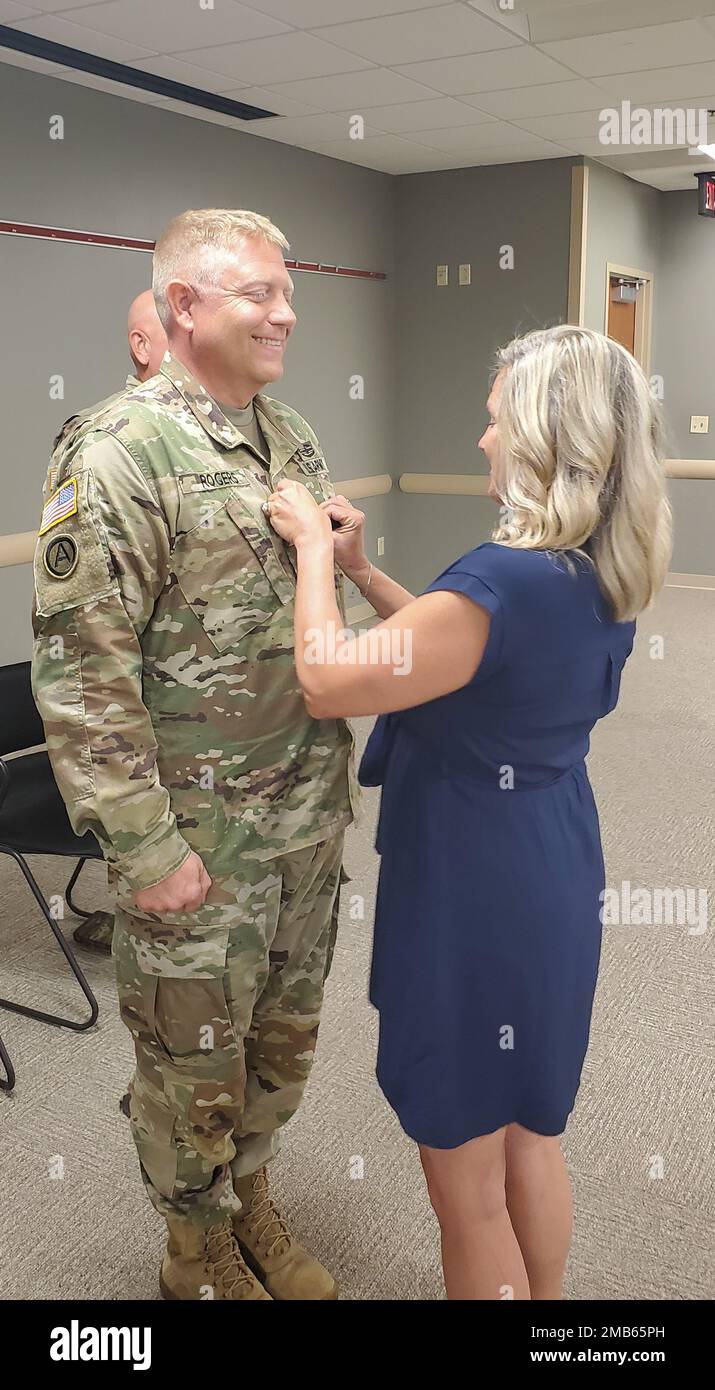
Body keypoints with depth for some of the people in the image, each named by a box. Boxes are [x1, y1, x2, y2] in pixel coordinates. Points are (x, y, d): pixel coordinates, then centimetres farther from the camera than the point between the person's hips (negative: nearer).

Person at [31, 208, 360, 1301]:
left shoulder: (292, 438, 6)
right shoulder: (122, 456, -16)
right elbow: (80, 670, -19)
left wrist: (338, 770, 14)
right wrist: (148, 847, -18)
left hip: (309, 819, 7)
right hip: (198, 838, -6)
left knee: (283, 1035, 21)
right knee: (194, 1059, 12)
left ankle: (250, 1200, 46)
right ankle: (199, 1254, 37)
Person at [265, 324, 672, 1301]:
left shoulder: (511, 580, -28)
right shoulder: (604, 576, 1)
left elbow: (327, 685, -23)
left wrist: (313, 546, -9)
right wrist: (363, 572, 8)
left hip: (474, 890, -9)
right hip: (553, 875, 9)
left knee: (465, 1174, 13)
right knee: (529, 1132, 26)